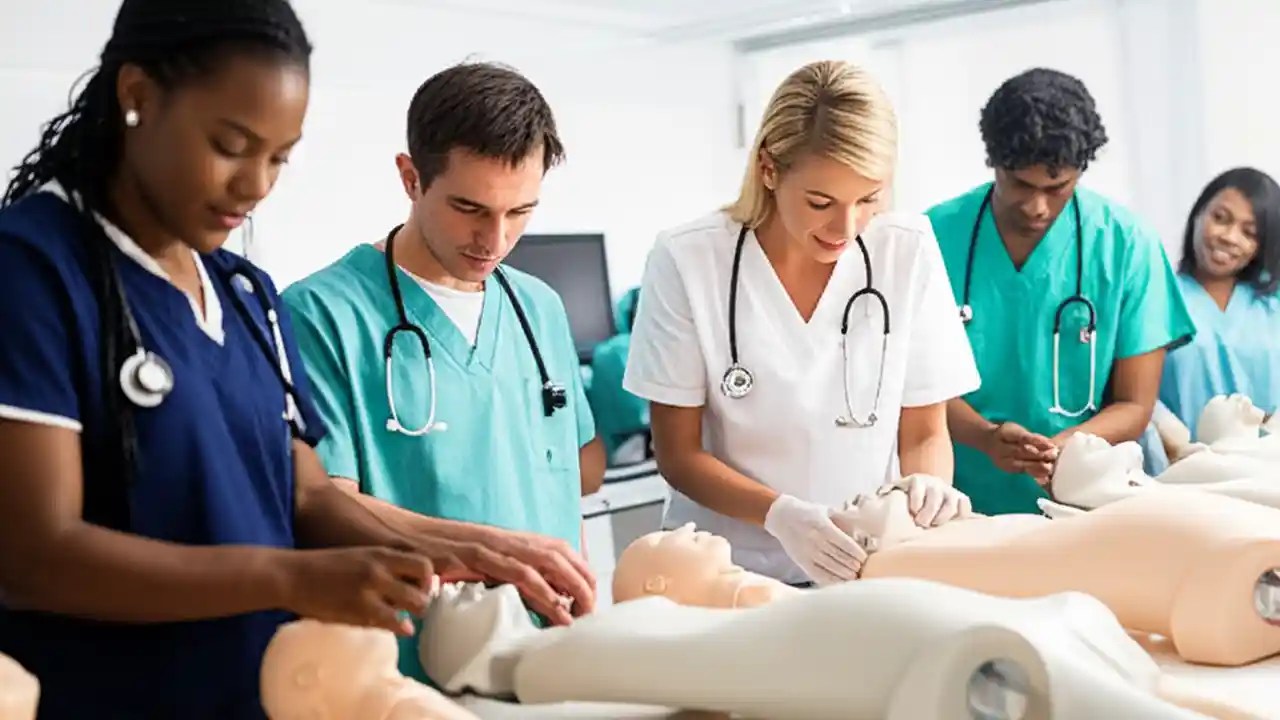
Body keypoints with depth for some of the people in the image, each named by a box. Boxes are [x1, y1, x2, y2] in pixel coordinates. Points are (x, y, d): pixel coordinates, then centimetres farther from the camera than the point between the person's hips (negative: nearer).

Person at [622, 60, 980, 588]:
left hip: (869, 563, 1)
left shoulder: (909, 253, -3)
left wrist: (930, 487, -14)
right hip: (726, 568, -1)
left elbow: (925, 433, 7)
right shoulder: (687, 261, -8)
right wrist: (779, 513, -18)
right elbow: (678, 454, -1)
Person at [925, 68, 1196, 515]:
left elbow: (1134, 405, 0)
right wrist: (987, 437, -18)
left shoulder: (1127, 244, -2)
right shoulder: (935, 236, -1)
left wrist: (1062, 447, -19)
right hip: (962, 507, 1)